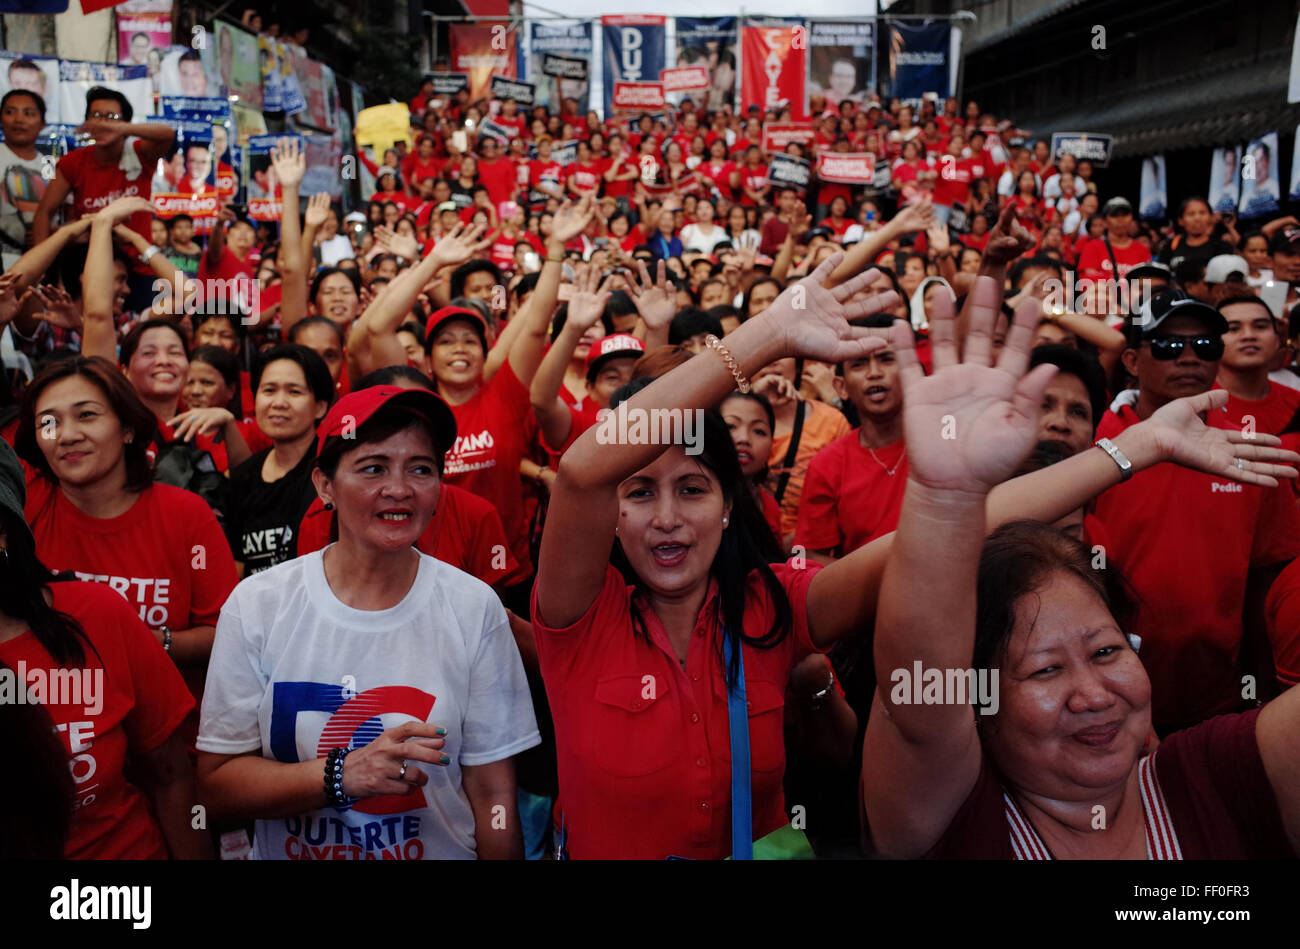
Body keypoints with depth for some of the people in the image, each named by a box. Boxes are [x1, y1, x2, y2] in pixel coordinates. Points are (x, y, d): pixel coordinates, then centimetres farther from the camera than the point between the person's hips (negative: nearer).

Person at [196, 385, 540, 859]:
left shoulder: (475, 608, -12)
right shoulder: (256, 605, -11)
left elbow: (492, 793, -8)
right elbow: (216, 783, -11)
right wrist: (341, 775, -24)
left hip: (441, 850, -1)